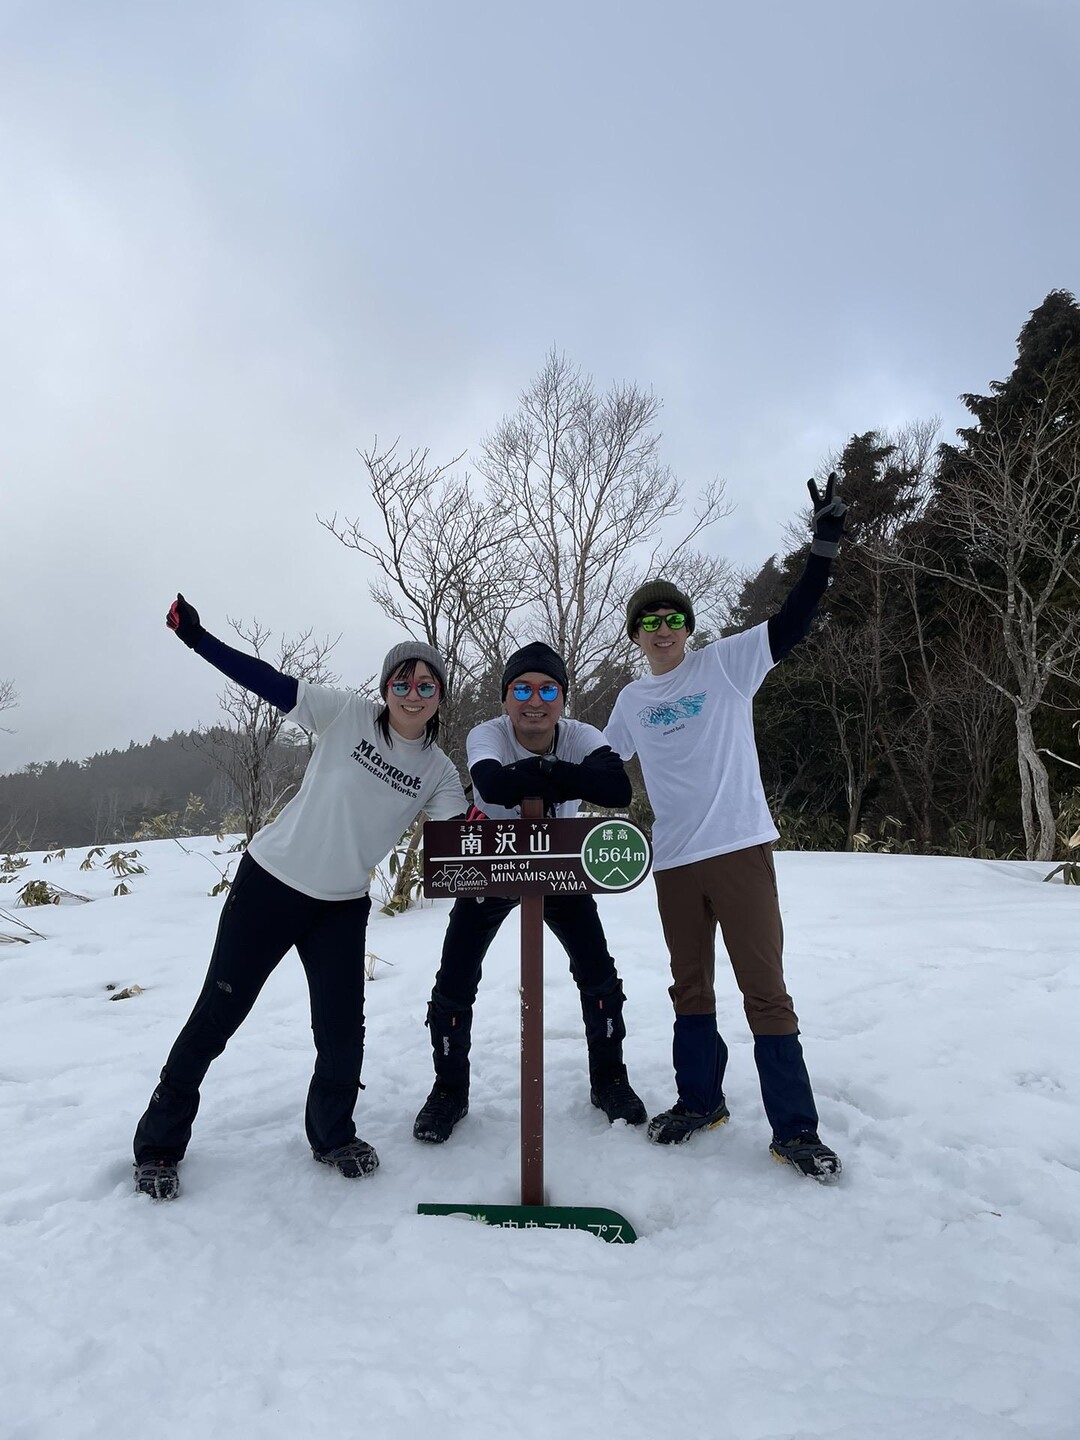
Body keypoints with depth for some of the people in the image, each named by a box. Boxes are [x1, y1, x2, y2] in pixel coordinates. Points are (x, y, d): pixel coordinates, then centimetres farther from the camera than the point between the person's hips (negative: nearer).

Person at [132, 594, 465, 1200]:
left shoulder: (438, 770, -2)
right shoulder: (349, 715, -10)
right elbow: (270, 683, -13)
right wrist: (197, 637, -19)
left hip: (343, 906, 3)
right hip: (270, 882, -2)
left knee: (343, 1032, 4)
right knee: (217, 1015, 6)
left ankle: (332, 1136, 32)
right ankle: (159, 1144, 26)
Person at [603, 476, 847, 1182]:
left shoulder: (726, 664, 1)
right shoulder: (632, 700, 12)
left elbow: (791, 624, -10)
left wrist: (825, 545, -19)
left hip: (741, 846, -4)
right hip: (674, 860, 4)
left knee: (764, 985, -2)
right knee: (690, 986, 14)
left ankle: (795, 1129, 9)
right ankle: (700, 1099, 30)